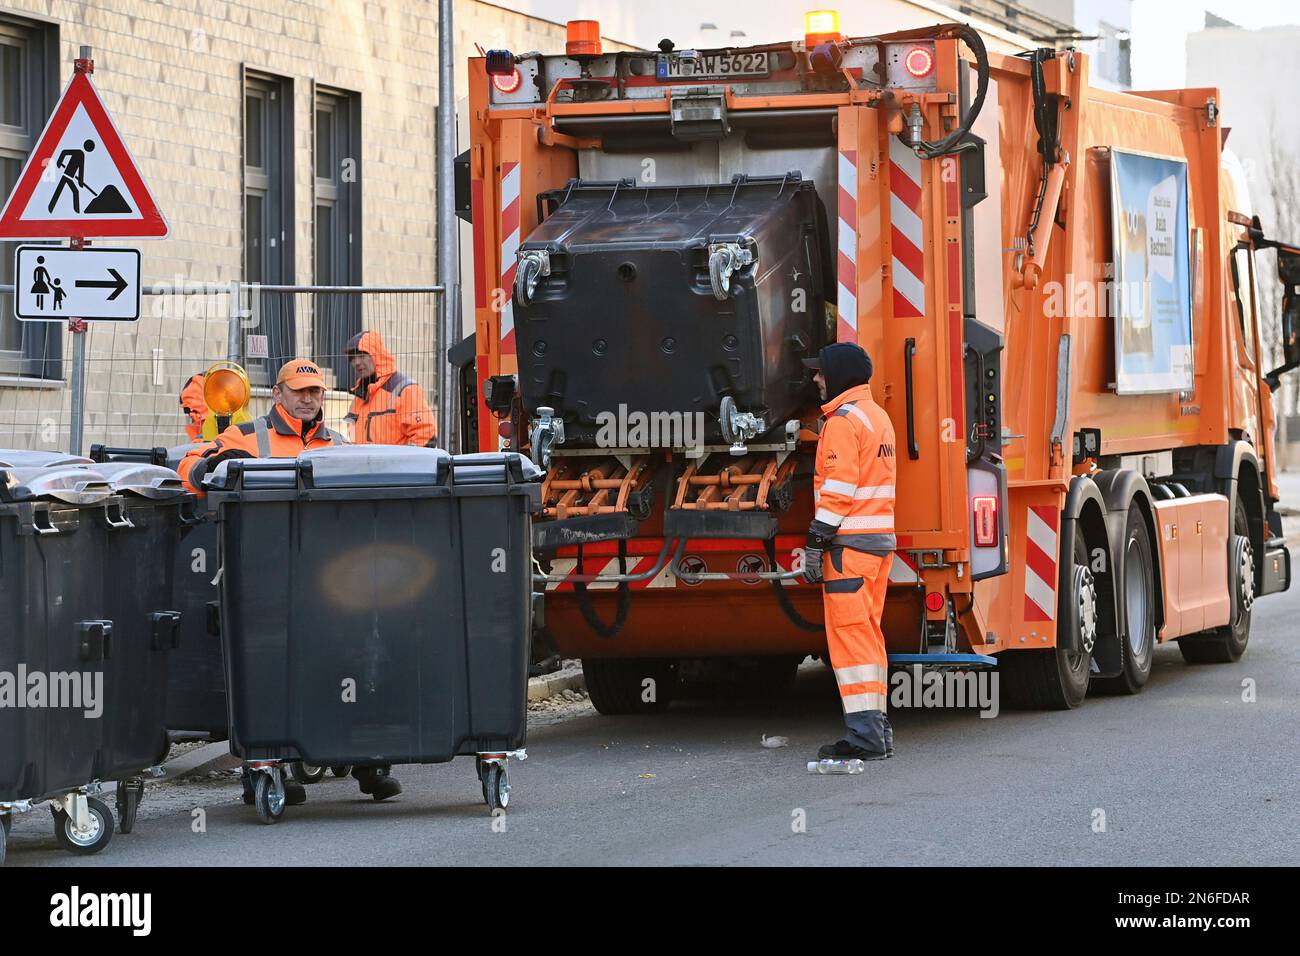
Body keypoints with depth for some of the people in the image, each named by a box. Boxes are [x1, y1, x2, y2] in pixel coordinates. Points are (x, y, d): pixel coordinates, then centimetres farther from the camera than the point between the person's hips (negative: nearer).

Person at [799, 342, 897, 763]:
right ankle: (877, 727, 16)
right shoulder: (878, 416, 19)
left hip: (850, 539, -10)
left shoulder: (843, 420, -12)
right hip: (881, 538, 10)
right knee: (867, 632, 14)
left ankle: (864, 735, -12)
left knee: (848, 633, -8)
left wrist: (816, 542, -17)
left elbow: (839, 488, -18)